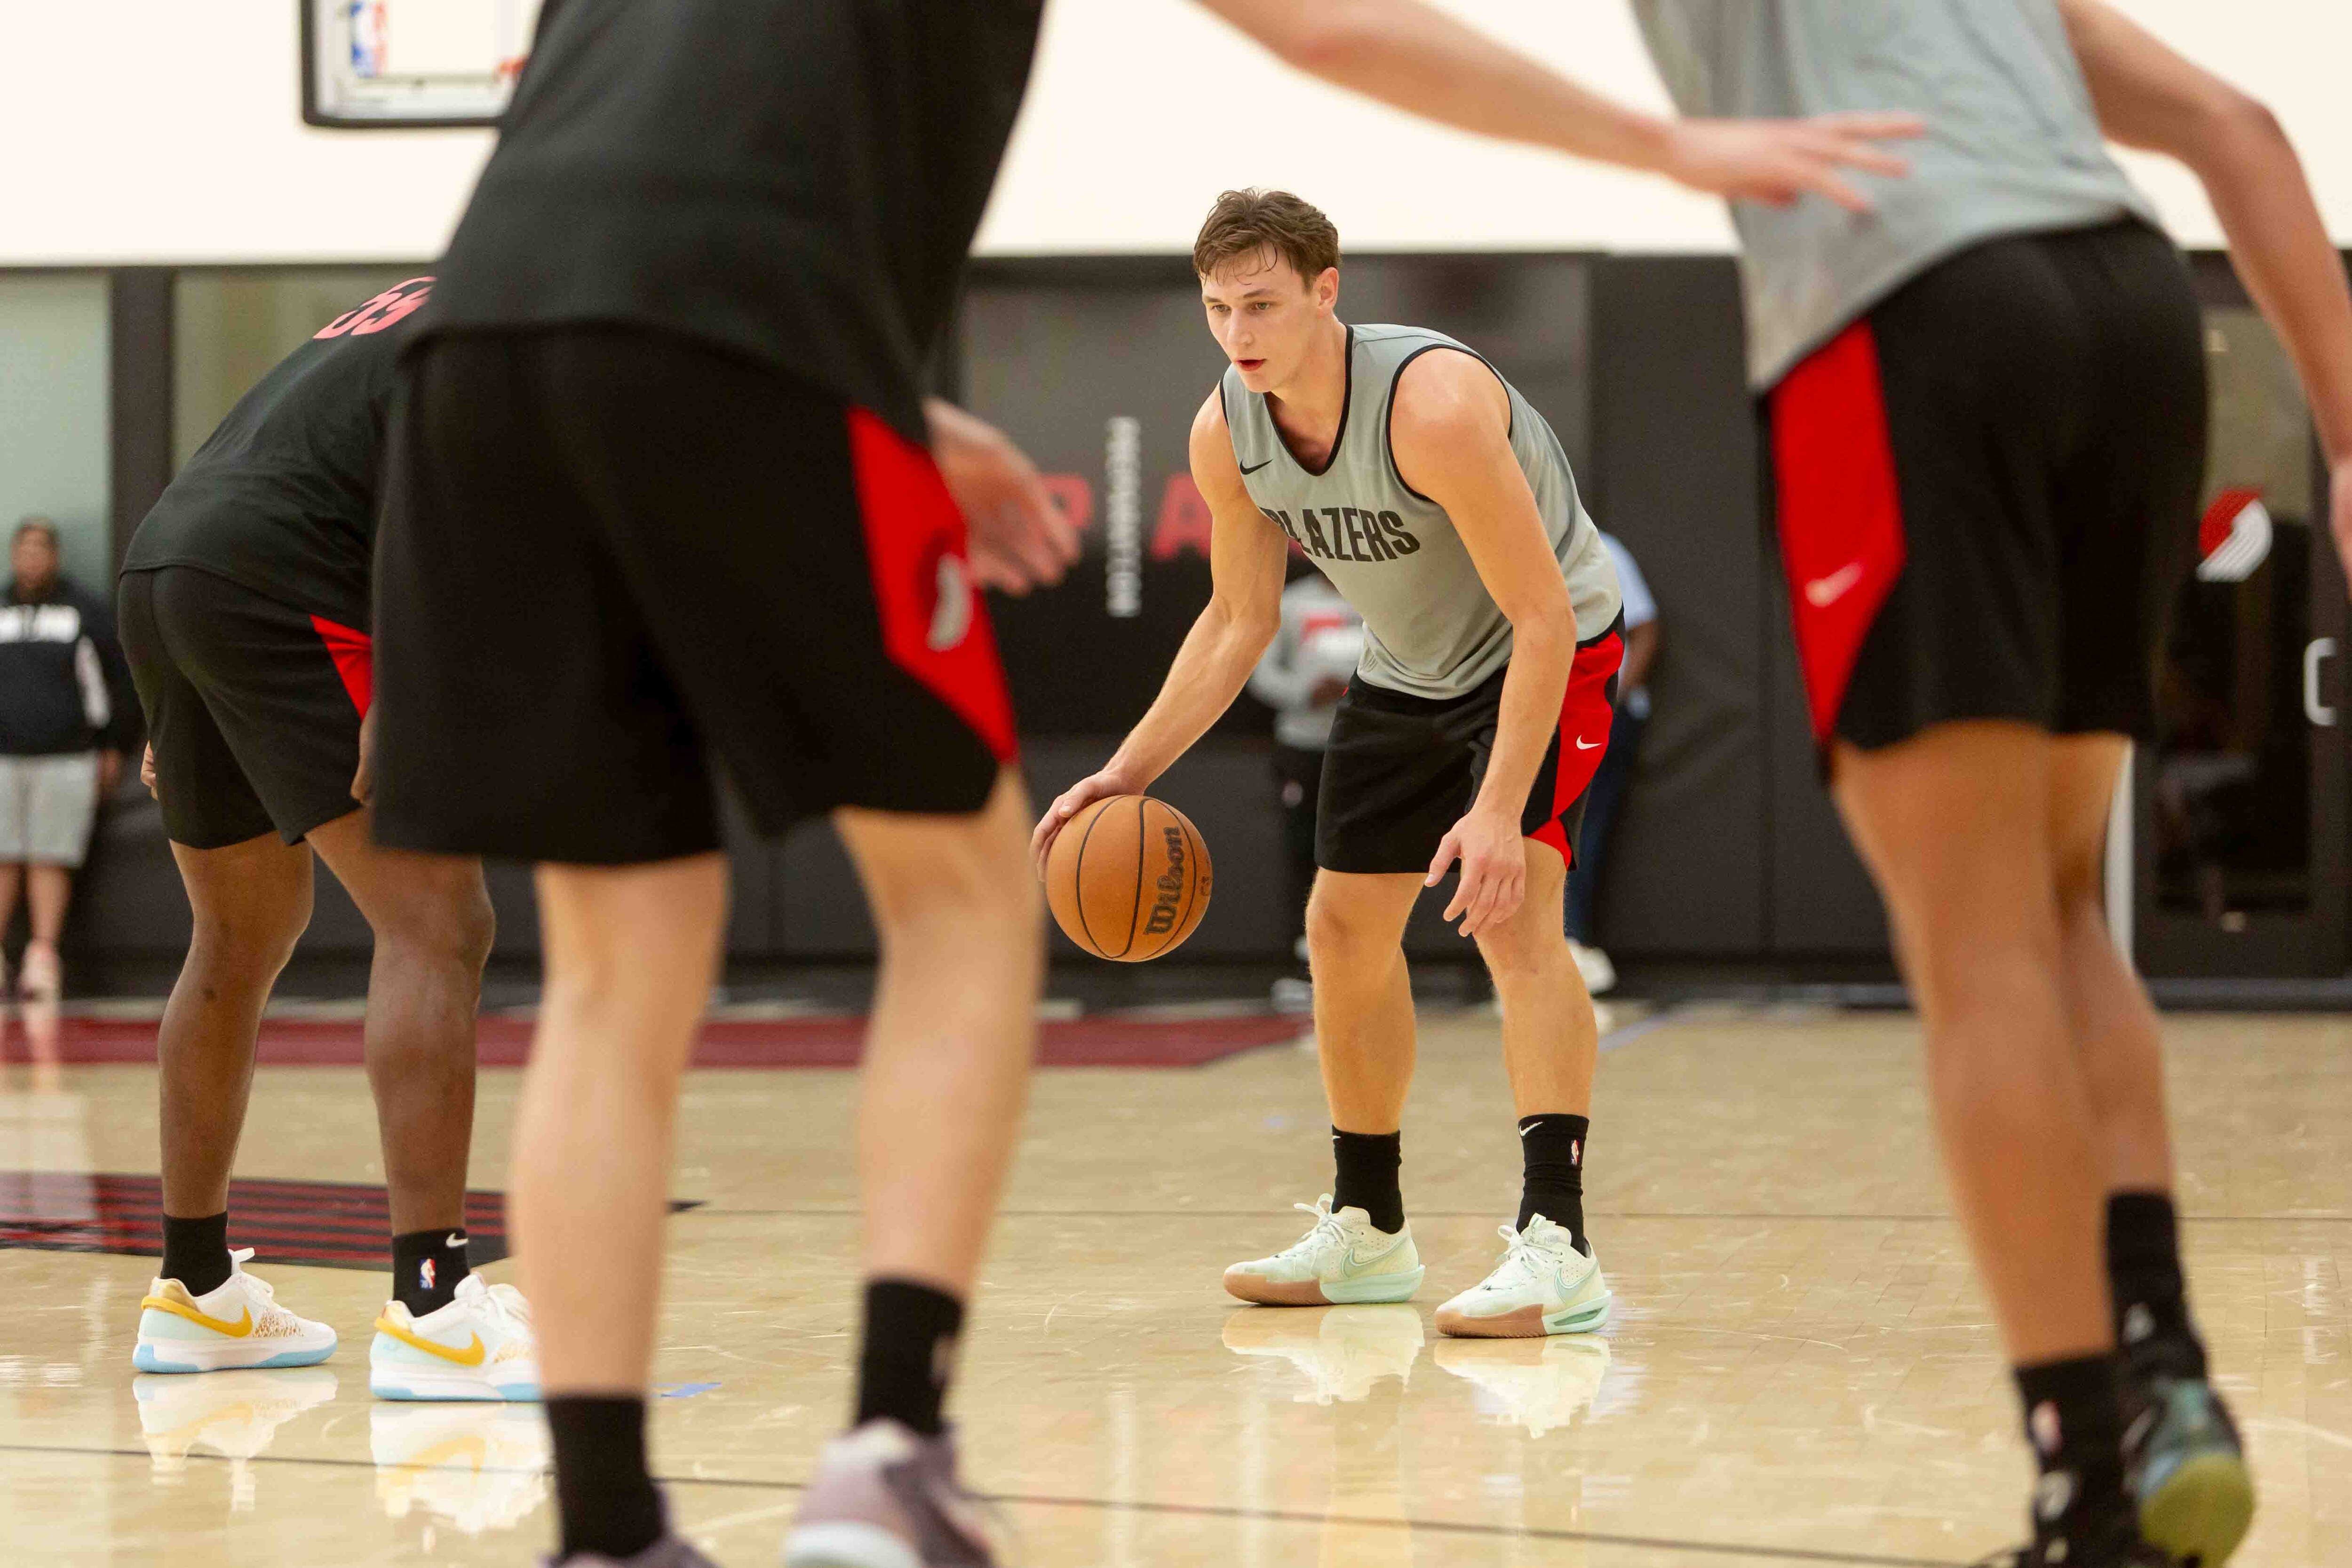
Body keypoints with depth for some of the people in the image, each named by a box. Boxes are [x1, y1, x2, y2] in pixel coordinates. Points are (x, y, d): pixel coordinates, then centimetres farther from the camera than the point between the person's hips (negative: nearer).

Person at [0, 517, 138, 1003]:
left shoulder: (87, 610, 4)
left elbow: (124, 679, 9)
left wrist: (116, 749, 7)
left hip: (66, 759, -2)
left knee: (51, 862, -5)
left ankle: (43, 956, -6)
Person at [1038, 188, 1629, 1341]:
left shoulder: (1434, 405, -35)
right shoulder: (1224, 434, -14)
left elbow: (1542, 618, -33)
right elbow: (1239, 619, 2)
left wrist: (1499, 812, -39)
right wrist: (1127, 773, -6)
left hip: (1552, 653, -7)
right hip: (1406, 673, 8)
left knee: (1512, 912, -25)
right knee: (1344, 930, 9)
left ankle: (1556, 1243, -28)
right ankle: (1366, 1230, 26)